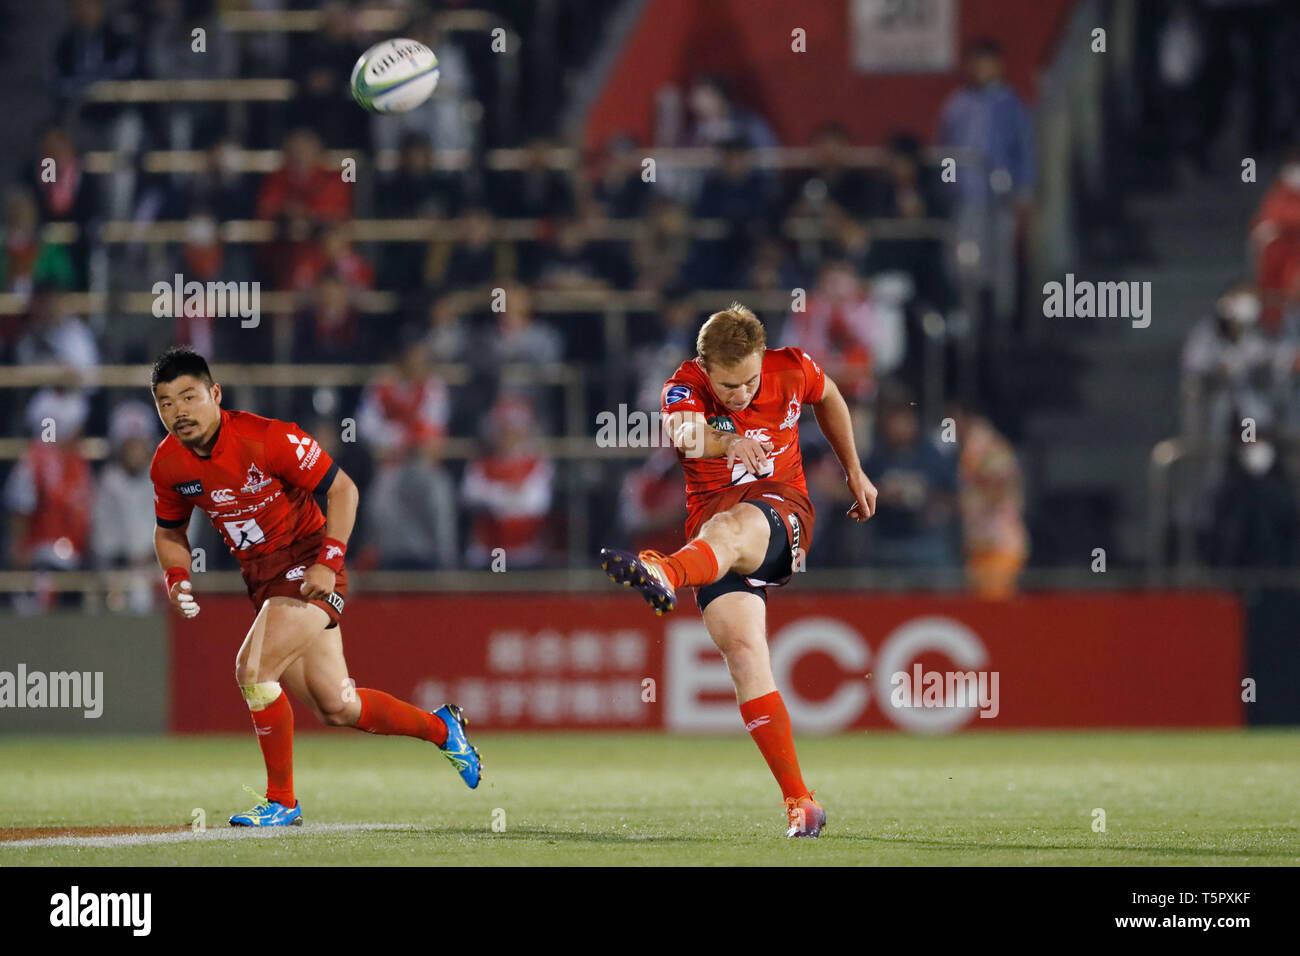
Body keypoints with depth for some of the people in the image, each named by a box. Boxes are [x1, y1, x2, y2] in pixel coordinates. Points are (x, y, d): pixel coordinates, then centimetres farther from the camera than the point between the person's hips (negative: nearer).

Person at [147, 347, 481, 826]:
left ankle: (281, 801, -8)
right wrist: (176, 578, -5)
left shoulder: (267, 438, -22)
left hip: (308, 566, -7)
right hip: (262, 579, 7)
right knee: (335, 707, 10)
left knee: (254, 668, -24)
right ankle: (441, 728, 34)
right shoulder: (168, 465, -5)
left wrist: (329, 561, -22)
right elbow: (169, 531, 14)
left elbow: (342, 489, -14)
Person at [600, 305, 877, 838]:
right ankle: (799, 802, -18)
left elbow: (828, 398, 25)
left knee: (730, 527, -38)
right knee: (742, 649, -19)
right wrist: (724, 442, -55)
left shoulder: (791, 371, -1)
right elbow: (680, 432, -33)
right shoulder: (685, 387, -8)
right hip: (711, 526, 1)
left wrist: (854, 472, 30)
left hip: (782, 514, -1)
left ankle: (664, 574, -76)